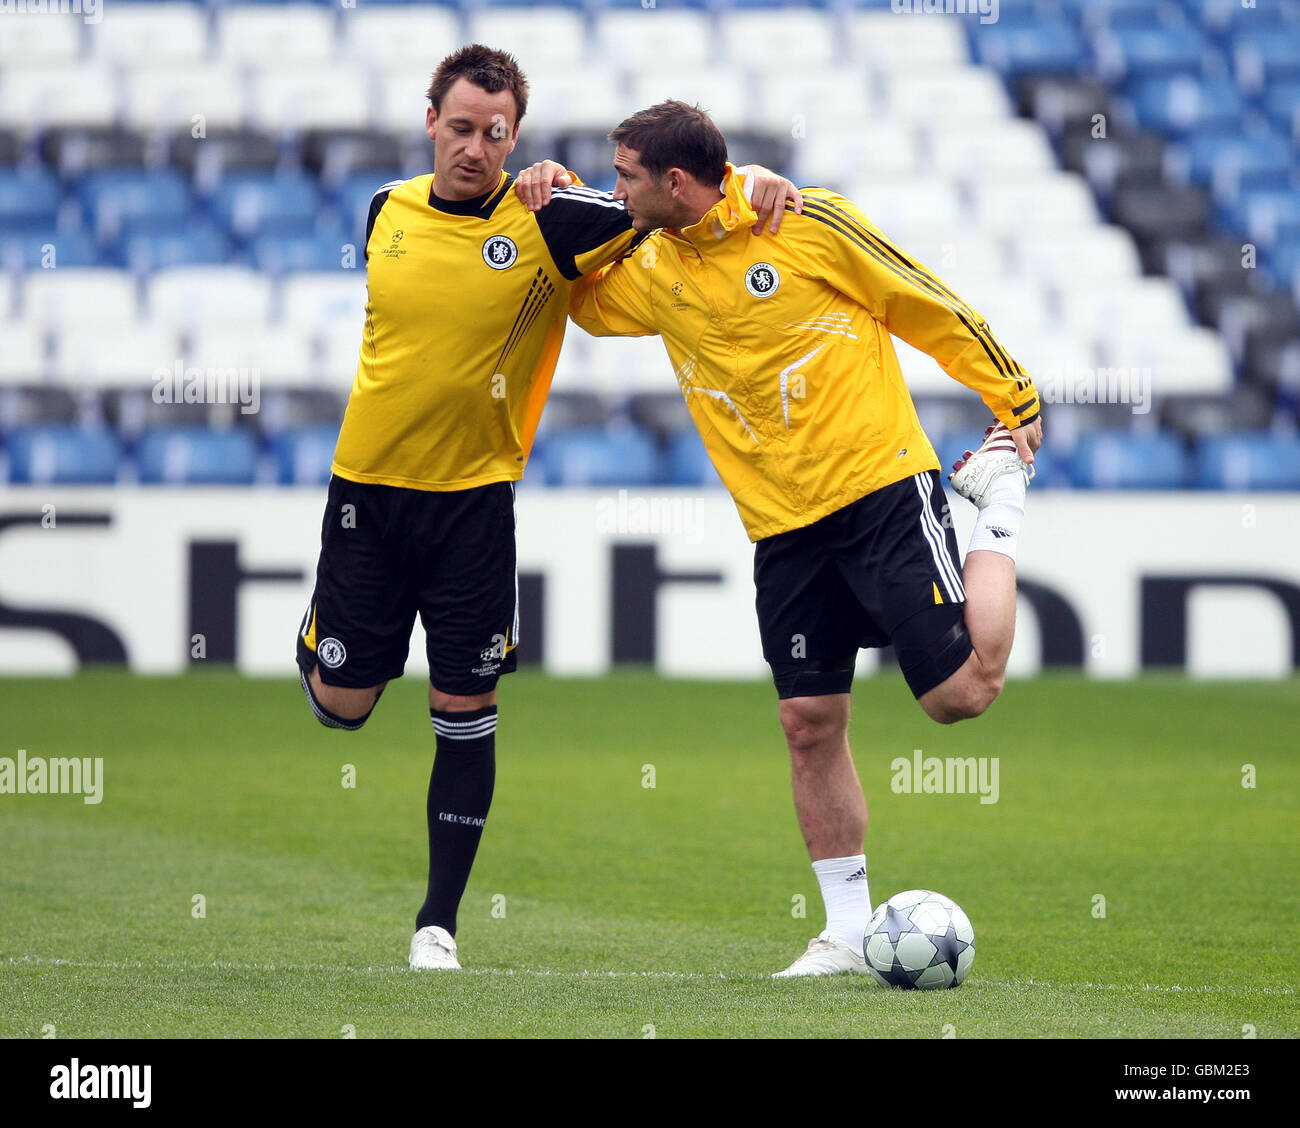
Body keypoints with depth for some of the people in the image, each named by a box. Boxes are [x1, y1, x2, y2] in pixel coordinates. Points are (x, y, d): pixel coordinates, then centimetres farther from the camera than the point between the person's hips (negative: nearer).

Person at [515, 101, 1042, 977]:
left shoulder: (812, 224, -9)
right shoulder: (657, 271, 8)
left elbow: (932, 308, -2)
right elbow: (585, 301, 28)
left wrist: (1016, 402, 4)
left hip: (882, 490, -5)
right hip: (783, 527, 5)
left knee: (961, 692, -9)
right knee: (810, 721, 0)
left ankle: (1001, 509, 17)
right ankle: (849, 931, 9)